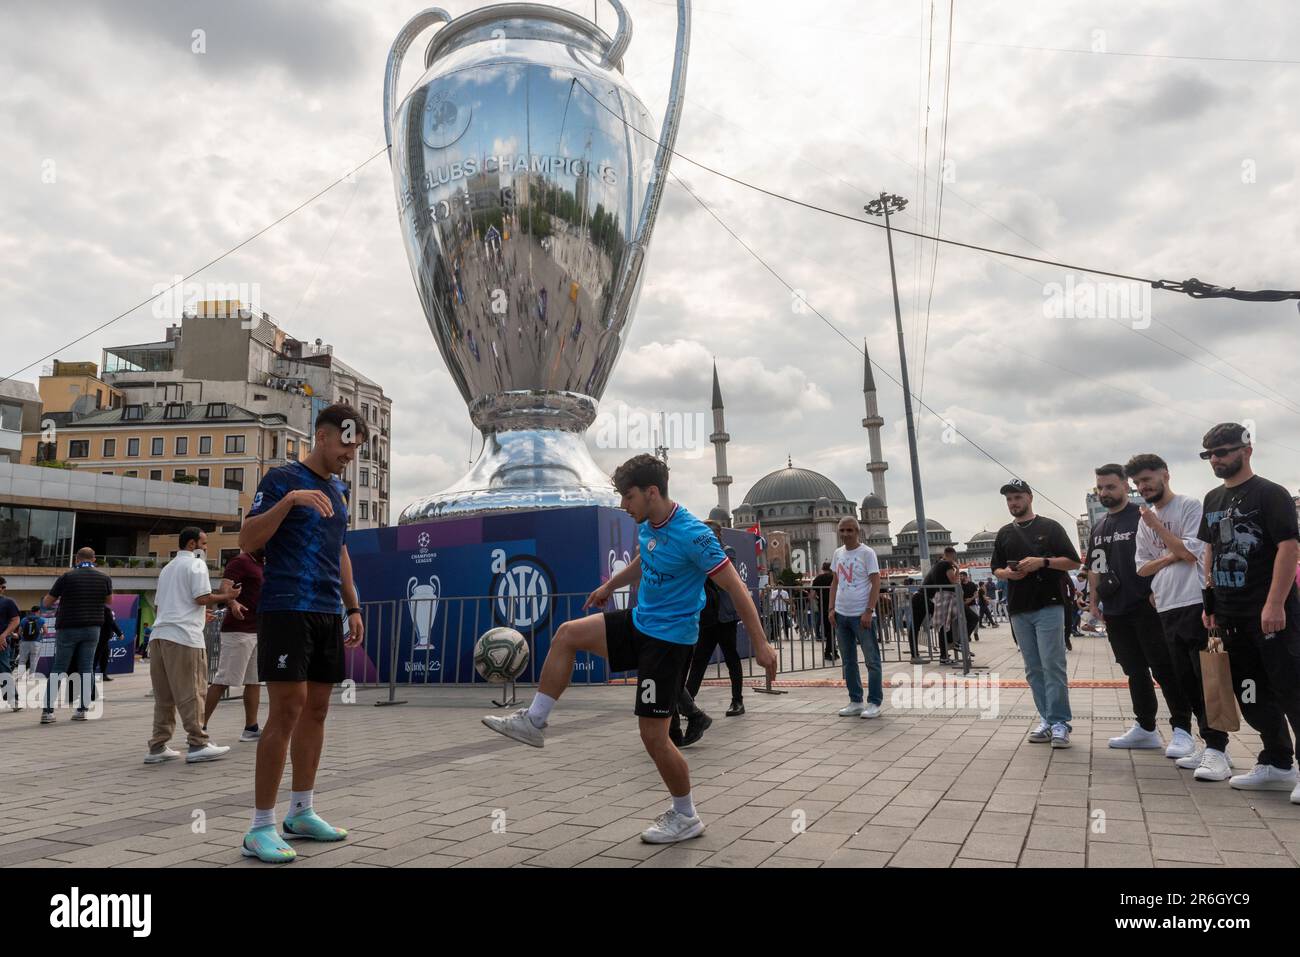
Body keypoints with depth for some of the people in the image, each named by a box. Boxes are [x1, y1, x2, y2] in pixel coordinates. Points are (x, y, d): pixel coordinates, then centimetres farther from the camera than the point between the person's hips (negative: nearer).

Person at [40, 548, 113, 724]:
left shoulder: (67, 576, -8)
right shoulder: (105, 578, 0)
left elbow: (46, 602, -1)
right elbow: (109, 600, 17)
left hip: (67, 628, -2)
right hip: (92, 629, 2)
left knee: (58, 668, 5)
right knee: (86, 668, 6)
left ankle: (48, 711, 1)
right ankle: (82, 710, 5)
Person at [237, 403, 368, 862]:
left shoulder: (338, 491, 17)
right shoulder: (282, 478, -4)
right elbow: (247, 541, -12)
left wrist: (352, 607, 18)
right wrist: (289, 500, -25)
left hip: (327, 614, 7)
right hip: (286, 610, -7)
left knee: (316, 710, 9)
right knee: (287, 711, -10)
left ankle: (301, 812, 20)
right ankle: (260, 828, -2)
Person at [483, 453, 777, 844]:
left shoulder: (692, 534, -25)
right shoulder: (646, 525, 1)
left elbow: (736, 588, -22)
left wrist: (761, 645, -22)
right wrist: (609, 585, 35)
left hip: (669, 639, -8)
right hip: (640, 622, 8)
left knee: (653, 733, -2)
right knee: (567, 634, 5)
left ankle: (686, 817, 18)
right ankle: (534, 722, 16)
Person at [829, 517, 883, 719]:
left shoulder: (867, 553, -7)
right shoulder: (837, 553, 11)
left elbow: (876, 583, -10)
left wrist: (869, 611, -17)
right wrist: (832, 608, 8)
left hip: (861, 615, -6)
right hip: (841, 614, 7)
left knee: (872, 660, 0)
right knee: (848, 661, 11)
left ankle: (874, 703, 6)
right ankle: (855, 702, 20)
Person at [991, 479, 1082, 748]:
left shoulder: (1050, 527, 3)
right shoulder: (1004, 533, 16)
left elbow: (1073, 562, 1)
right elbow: (996, 569, 18)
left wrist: (1042, 561, -15)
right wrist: (1008, 573, -5)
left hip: (1048, 606, -4)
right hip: (1019, 609, 5)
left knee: (1053, 665, -8)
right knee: (1033, 669, 7)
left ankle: (1059, 722, -3)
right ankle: (1046, 719, 13)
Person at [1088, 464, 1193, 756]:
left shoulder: (1142, 517, -6)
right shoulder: (1098, 528, 15)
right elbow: (1094, 568, 22)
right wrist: (1094, 601, 16)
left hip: (1146, 608, -7)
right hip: (1115, 612, 7)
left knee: (1165, 670, -5)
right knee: (1135, 671, 12)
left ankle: (1182, 730, 1)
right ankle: (1146, 728, 19)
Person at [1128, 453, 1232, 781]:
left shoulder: (1189, 506, -5)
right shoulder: (1146, 520, 16)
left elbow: (1190, 552, -14)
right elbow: (1142, 567, 14)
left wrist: (1156, 526, -9)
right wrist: (1171, 557, -4)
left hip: (1195, 603, -7)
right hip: (1167, 608, 8)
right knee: (1186, 680, 9)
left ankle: (1217, 749, -4)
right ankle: (1211, 743, 17)